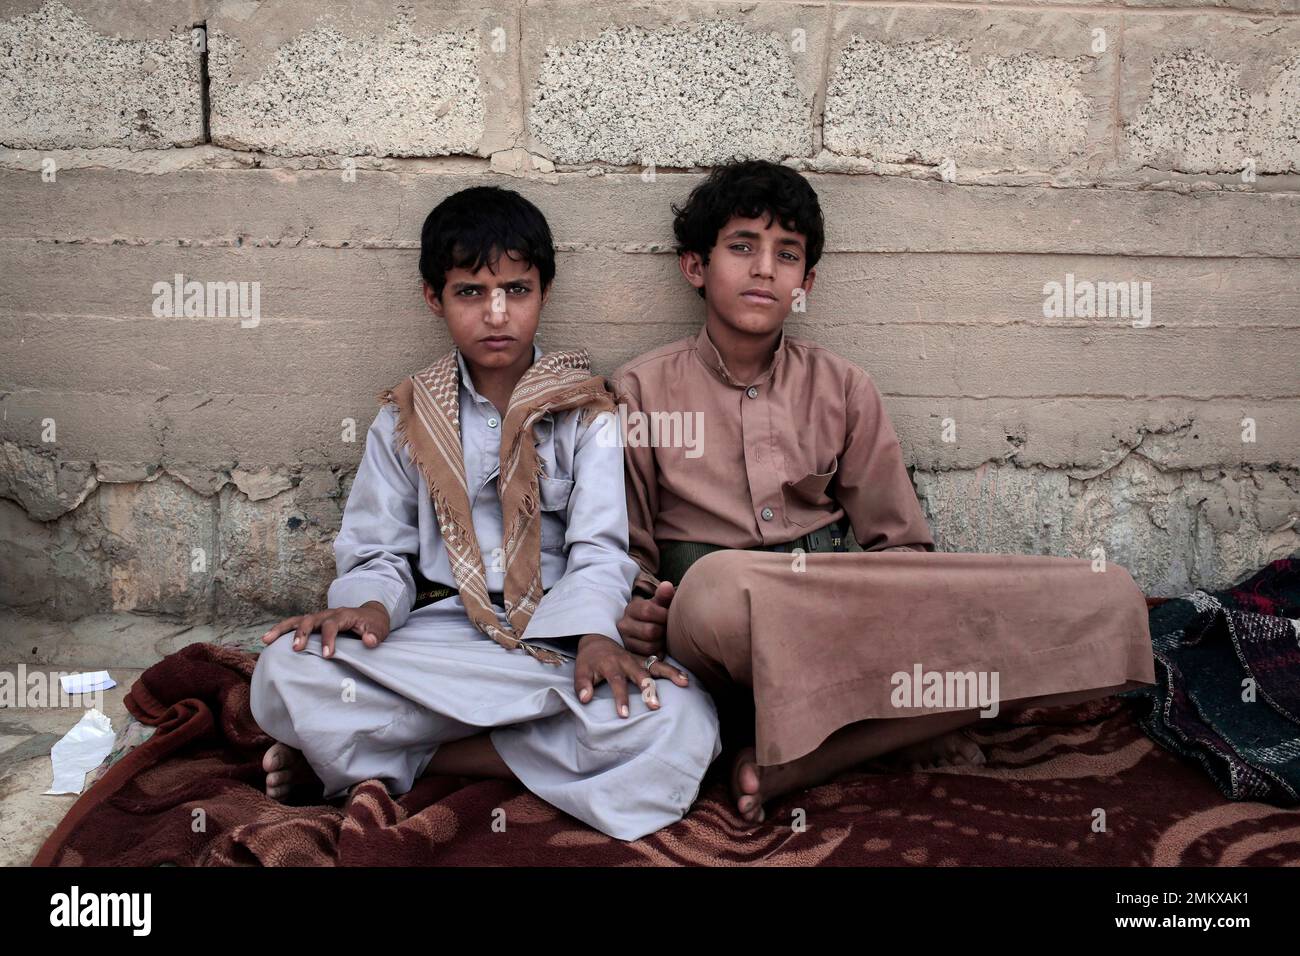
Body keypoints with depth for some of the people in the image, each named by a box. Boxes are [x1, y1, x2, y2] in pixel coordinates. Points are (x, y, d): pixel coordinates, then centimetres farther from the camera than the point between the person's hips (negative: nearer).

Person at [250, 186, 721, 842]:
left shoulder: (585, 409, 7)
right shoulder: (406, 417, 13)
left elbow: (598, 546, -4)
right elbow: (378, 549, 11)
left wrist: (595, 636, -24)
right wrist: (370, 606, -14)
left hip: (560, 641, 1)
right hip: (441, 637, 0)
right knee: (285, 673, -27)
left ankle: (398, 759, -18)